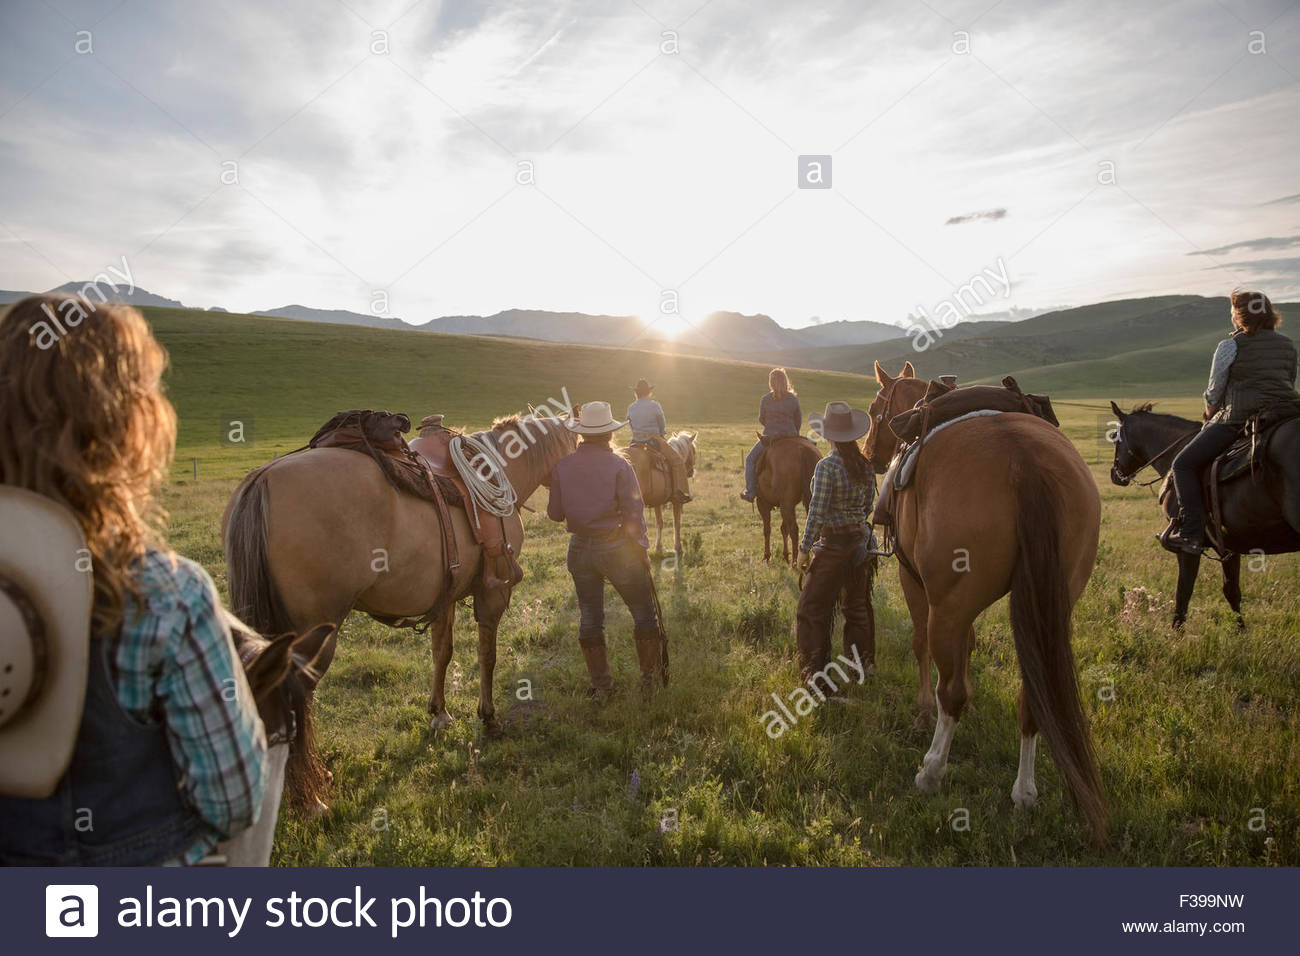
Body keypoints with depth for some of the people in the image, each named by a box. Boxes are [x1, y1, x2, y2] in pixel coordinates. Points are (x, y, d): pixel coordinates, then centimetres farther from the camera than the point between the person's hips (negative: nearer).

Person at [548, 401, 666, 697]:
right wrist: (642, 547, -4)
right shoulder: (619, 465, -14)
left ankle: (600, 684, 21)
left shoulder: (562, 466, -4)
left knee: (589, 617, 14)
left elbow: (554, 513, 2)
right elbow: (633, 511, -15)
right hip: (617, 549, -3)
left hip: (580, 548, 4)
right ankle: (651, 675, 24)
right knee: (644, 613, 14)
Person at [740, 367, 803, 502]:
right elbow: (799, 421, 4)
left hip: (770, 437, -3)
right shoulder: (793, 399, -3)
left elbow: (761, 420, 3)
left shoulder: (766, 399, -9)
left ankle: (750, 491, 7)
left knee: (750, 459, 16)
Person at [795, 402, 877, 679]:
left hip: (833, 544, -7)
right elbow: (868, 505, 9)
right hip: (861, 541, 7)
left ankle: (814, 668, 7)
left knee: (813, 606, 4)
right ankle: (864, 661, 29)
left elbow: (817, 511, -18)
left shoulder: (827, 466, -18)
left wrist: (804, 548, -12)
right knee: (858, 604, 20)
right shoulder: (866, 466, 2)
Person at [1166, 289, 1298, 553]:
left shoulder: (1230, 346, -3)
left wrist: (1210, 417, 22)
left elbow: (1214, 394, 2)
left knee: (1184, 464, -2)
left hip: (1237, 420, -7)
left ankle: (1191, 533, -12)